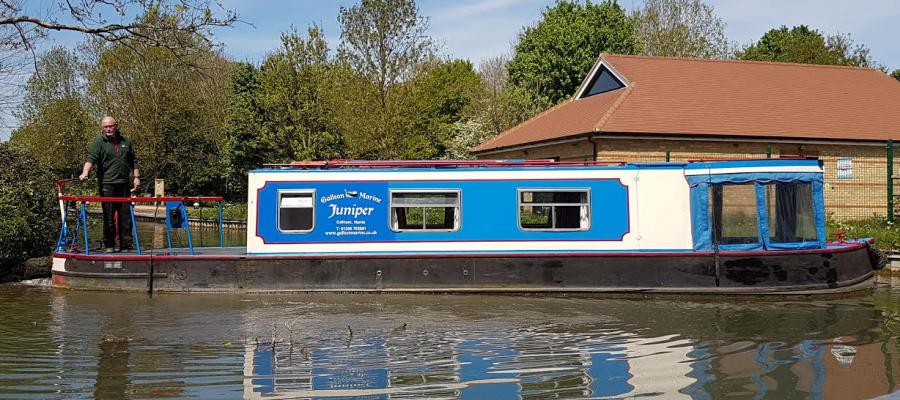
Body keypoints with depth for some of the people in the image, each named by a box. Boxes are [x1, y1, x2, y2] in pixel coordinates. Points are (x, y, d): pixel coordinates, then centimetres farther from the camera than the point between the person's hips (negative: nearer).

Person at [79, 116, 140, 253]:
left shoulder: (125, 141, 15)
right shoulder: (98, 141, 0)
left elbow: (133, 161, 22)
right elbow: (91, 158, -13)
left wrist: (136, 177, 16)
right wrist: (85, 172, -29)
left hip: (124, 184, 4)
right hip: (107, 184, -4)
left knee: (126, 215, 3)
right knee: (109, 216, -3)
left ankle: (126, 244, 9)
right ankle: (109, 245, 5)